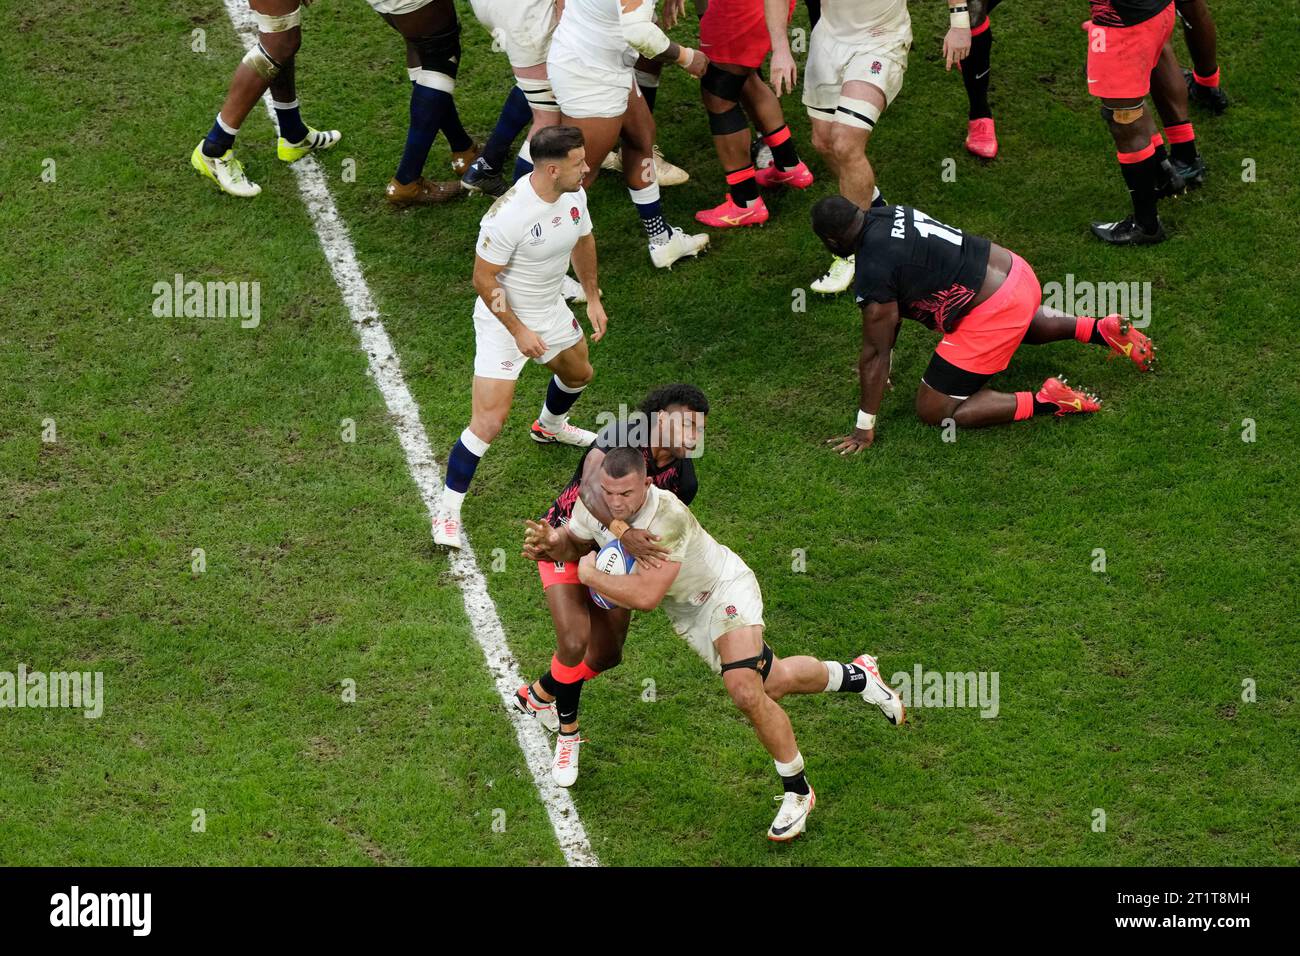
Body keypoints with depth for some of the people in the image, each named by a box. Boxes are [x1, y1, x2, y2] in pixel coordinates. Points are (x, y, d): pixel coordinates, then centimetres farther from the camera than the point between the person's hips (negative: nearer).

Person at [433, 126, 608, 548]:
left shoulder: (574, 194, -12)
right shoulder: (508, 215, -35)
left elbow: (583, 241, 10)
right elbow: (483, 278, -24)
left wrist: (593, 298, 13)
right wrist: (518, 331, -21)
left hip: (550, 308, 8)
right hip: (503, 319, -8)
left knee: (578, 373, 31)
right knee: (489, 422, -12)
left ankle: (550, 426, 66)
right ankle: (447, 510, 3)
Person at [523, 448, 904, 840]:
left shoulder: (668, 517, -38)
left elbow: (646, 595, -44)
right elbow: (573, 543, 4)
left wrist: (591, 574, -30)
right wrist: (548, 544, -20)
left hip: (725, 591, -7)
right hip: (685, 610, 7)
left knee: (746, 691, -26)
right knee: (771, 684, 14)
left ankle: (797, 793, -6)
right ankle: (858, 676, 42)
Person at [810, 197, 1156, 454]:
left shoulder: (873, 271, -19)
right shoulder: (888, 216, 7)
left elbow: (875, 352, -13)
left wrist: (864, 429, -4)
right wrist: (880, 363, 31)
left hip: (994, 312, -9)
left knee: (935, 412, 1)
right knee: (1028, 326, 45)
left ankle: (1046, 402, -8)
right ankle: (1102, 329, 23)